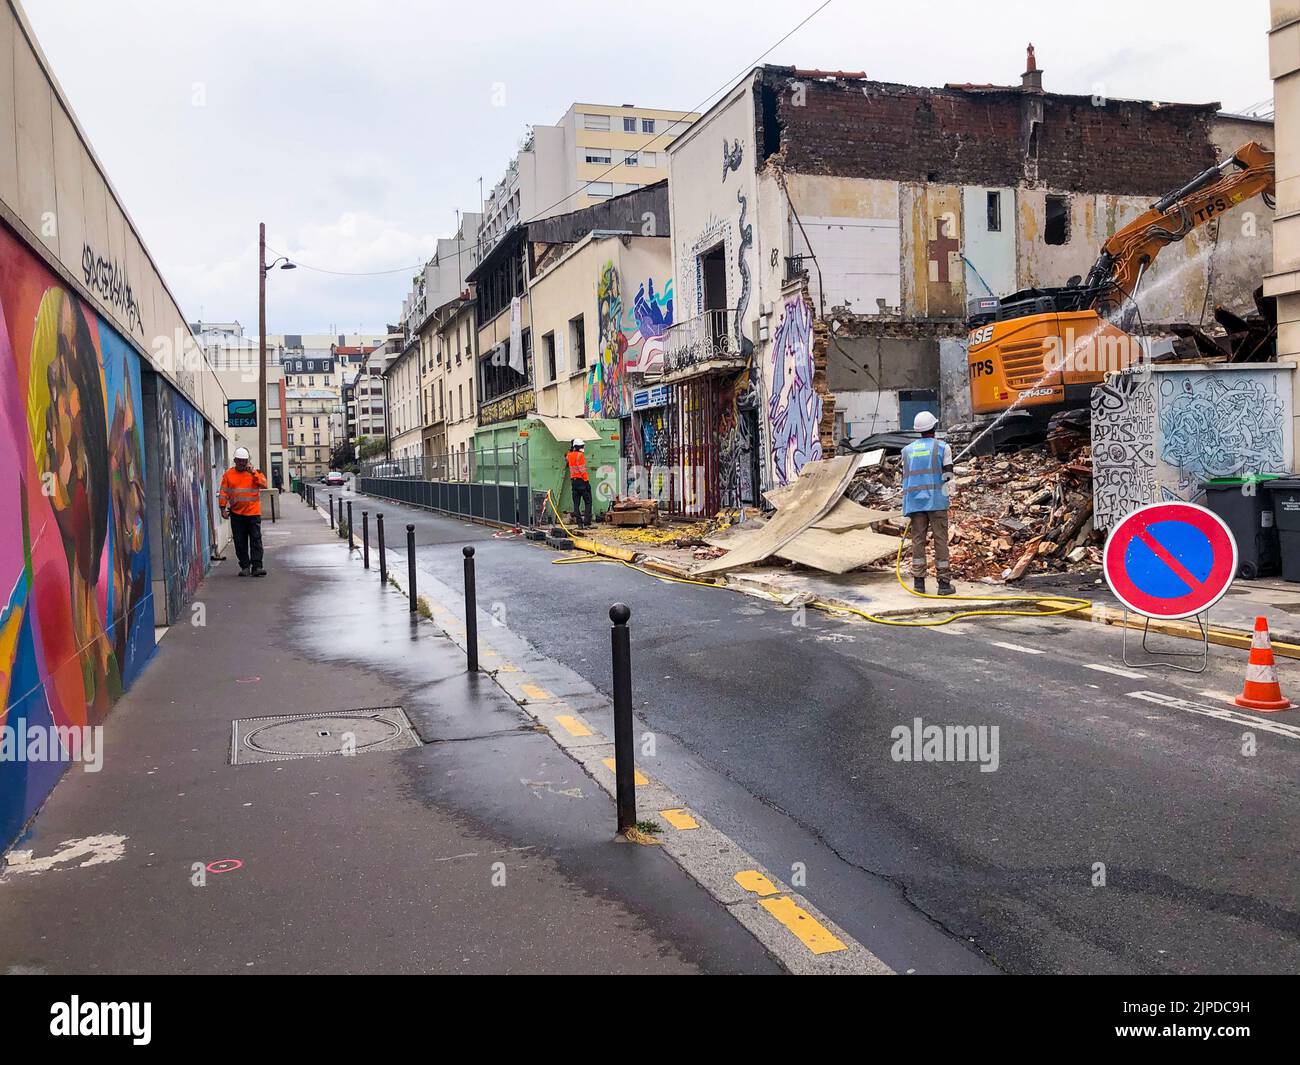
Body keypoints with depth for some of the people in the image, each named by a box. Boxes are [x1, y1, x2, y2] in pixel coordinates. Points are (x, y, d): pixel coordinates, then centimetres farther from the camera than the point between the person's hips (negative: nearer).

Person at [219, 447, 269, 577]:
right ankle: (245, 566, 12)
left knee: (256, 540, -6)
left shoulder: (255, 472, 5)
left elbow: (264, 484, -10)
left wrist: (253, 472, -14)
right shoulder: (228, 474, 7)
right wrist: (223, 507, 0)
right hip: (236, 514, 2)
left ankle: (257, 566, -7)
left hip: (253, 513, -1)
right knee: (240, 542, 4)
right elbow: (223, 492, 7)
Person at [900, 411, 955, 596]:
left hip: (915, 500, 3)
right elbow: (947, 475, 0)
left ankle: (918, 581, 3)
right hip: (936, 499, -3)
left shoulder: (907, 450, 14)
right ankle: (944, 583, 1)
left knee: (918, 539, 6)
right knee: (940, 540, 0)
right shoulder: (942, 447, 3)